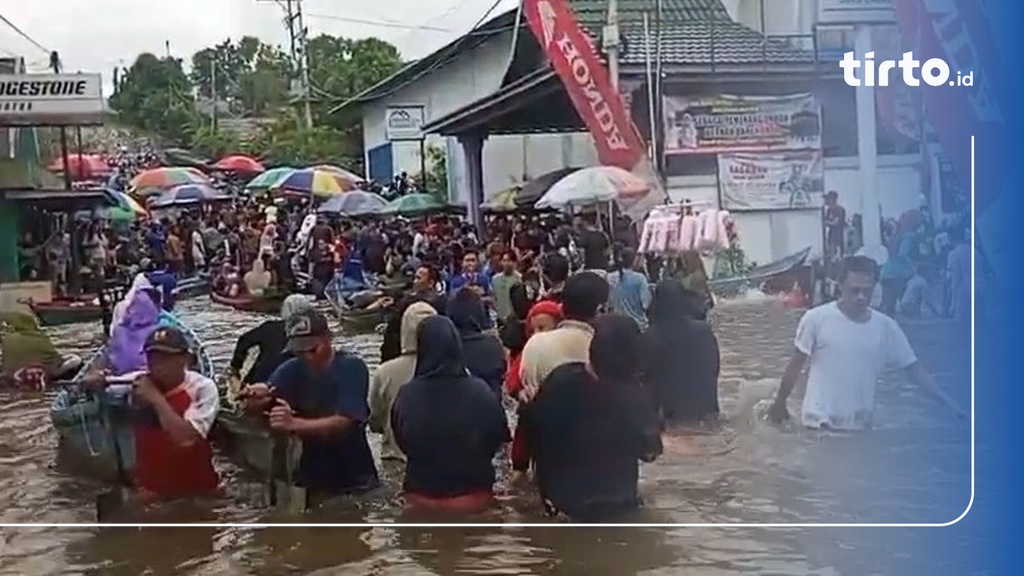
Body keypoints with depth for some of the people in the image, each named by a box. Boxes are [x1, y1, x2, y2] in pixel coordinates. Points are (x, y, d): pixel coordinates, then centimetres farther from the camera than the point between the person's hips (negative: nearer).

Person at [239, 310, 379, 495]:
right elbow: (260, 403, -11)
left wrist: (293, 424, -35)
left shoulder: (352, 367, -12)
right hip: (310, 477, 4)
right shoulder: (292, 370, 1)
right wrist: (255, 397, -34)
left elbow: (343, 423, -23)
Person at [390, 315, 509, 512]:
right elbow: (498, 437, -3)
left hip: (421, 495, 1)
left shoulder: (406, 396, -17)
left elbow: (402, 443, 1)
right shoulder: (478, 391, -19)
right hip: (473, 493, -1)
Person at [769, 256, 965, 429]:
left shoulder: (886, 327, -2)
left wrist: (947, 401, -3)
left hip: (860, 426, 4)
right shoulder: (816, 319, -10)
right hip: (820, 422, -4)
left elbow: (913, 367, 3)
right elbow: (796, 363, 0)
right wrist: (780, 402, 6)